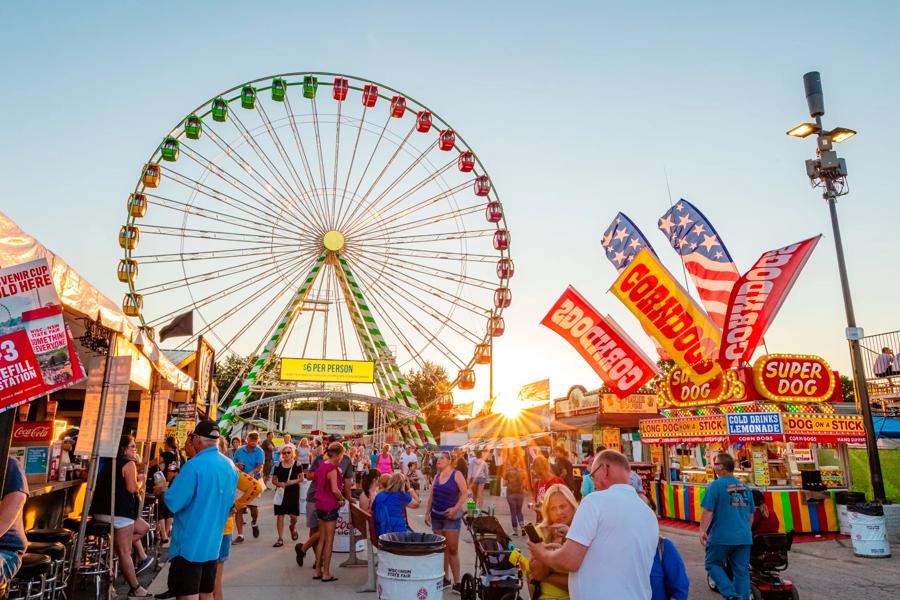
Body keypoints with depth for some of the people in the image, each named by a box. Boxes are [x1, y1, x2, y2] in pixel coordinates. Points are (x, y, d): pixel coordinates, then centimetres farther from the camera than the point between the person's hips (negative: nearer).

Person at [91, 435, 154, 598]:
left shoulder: (108, 462, 18)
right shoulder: (129, 463, -8)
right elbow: (131, 488, -17)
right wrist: (140, 483, 3)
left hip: (102, 509, 9)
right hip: (118, 511, -9)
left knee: (143, 527, 21)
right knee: (124, 552, -4)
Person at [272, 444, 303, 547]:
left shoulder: (297, 465, -3)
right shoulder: (278, 465, 1)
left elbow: (301, 478, 1)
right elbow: (274, 480, 6)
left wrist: (294, 481, -17)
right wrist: (279, 484, -14)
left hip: (293, 492, -1)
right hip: (281, 492, 1)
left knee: (293, 515, 3)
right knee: (280, 515, 0)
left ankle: (292, 527, 38)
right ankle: (280, 539, 11)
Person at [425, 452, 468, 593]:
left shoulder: (456, 474, -7)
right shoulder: (437, 476, 9)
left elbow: (465, 493, -10)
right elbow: (431, 496, 13)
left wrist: (455, 509, -18)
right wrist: (427, 513, 7)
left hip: (451, 516, -5)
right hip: (436, 516, 5)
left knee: (452, 549, -5)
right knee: (441, 549, 10)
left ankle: (457, 582, 0)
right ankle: (445, 578, 21)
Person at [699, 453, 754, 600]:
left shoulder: (715, 485, -12)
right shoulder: (745, 487, 8)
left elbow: (708, 511, -15)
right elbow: (750, 513, 17)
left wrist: (702, 531, -7)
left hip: (721, 537, -5)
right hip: (744, 537, 5)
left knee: (713, 565, 10)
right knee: (742, 571, 12)